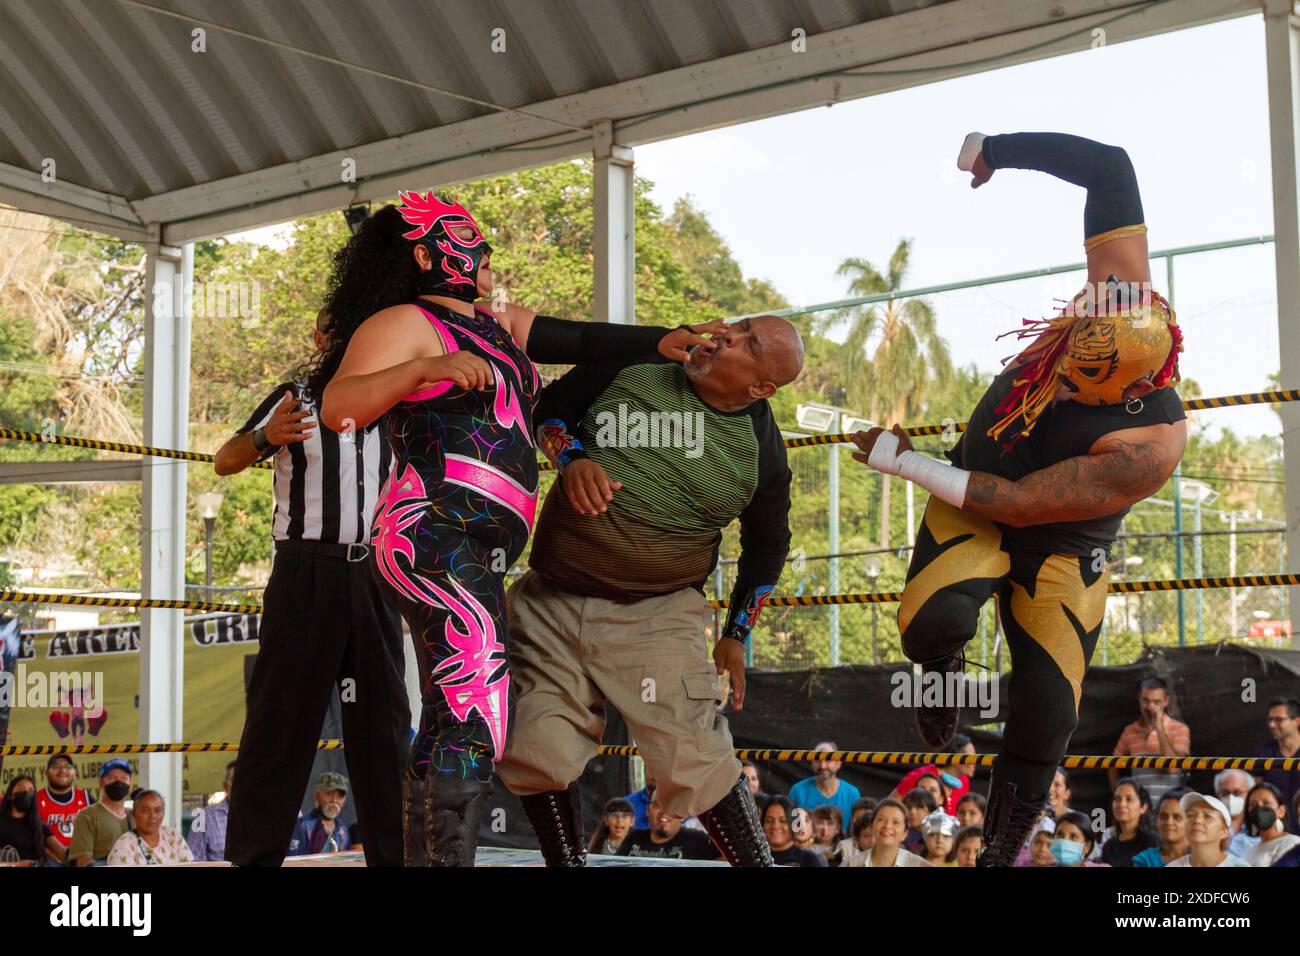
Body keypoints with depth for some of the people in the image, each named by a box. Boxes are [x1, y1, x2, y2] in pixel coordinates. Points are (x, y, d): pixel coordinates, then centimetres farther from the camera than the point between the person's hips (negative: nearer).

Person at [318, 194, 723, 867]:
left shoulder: (500, 326, 23)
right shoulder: (404, 324, -2)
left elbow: (581, 340, 12)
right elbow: (337, 410, -15)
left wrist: (663, 341, -1)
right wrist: (425, 368, -28)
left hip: (475, 558, 9)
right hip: (435, 539, -9)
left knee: (445, 727, 11)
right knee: (475, 728, -17)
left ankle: (420, 859, 16)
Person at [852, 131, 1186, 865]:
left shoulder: (1150, 445, -34)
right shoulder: (1123, 295, -23)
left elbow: (1018, 503, -27)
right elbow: (1111, 169, -15)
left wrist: (903, 461, -22)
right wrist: (996, 150, -16)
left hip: (1061, 545, -3)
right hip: (973, 499, 3)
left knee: (1046, 714, -8)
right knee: (934, 623, -26)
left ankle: (1002, 852, 15)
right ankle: (945, 665, 13)